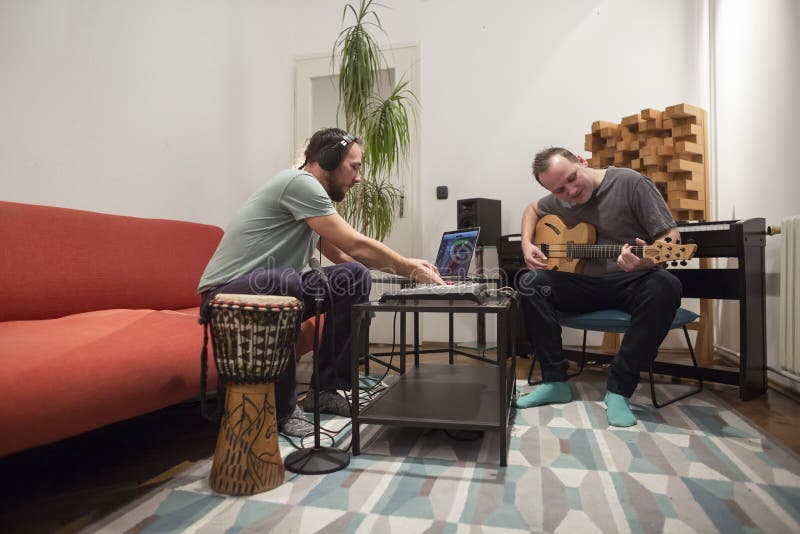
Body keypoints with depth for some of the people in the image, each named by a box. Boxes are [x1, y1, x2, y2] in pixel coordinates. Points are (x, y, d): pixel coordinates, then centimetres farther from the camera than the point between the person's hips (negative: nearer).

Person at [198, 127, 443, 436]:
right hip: (227, 294, -9)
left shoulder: (311, 193, 13)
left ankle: (327, 388, 2)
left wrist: (405, 265, 13)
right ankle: (282, 408, -19)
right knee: (283, 281, -40)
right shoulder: (299, 182, -16)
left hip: (271, 290, 9)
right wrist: (409, 269, -7)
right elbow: (356, 245, -19)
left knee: (354, 276, -5)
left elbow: (341, 255, 19)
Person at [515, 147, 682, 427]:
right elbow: (532, 209, 26)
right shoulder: (559, 201, 4)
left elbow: (671, 236, -13)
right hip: (586, 283, 4)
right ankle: (555, 381, -13)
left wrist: (646, 260, -36)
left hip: (632, 282, -3)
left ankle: (619, 388, -24)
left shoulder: (630, 183, -11)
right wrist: (527, 245, 6)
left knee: (665, 287, -37)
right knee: (529, 283, -19)